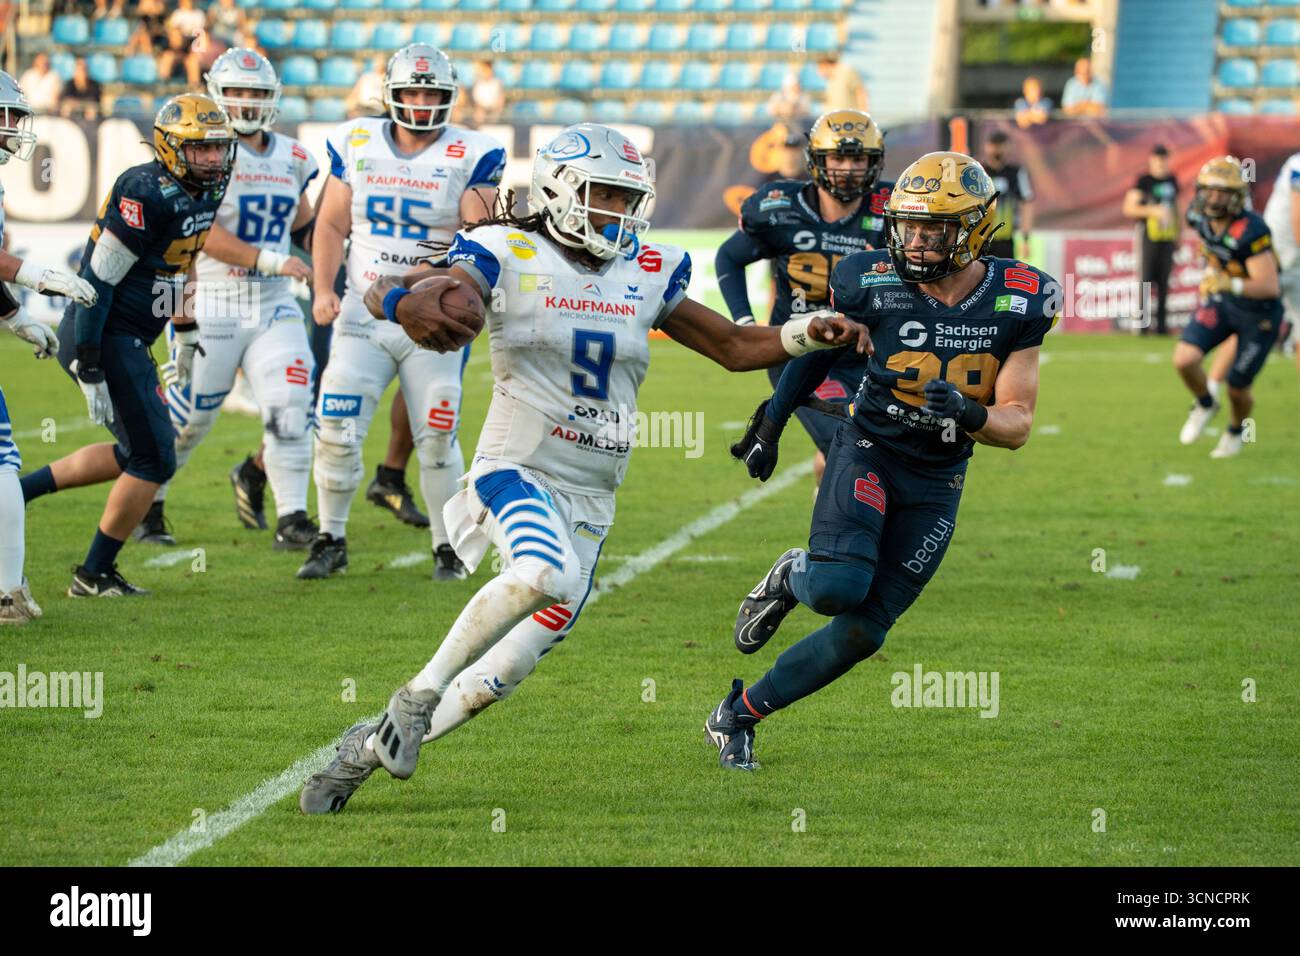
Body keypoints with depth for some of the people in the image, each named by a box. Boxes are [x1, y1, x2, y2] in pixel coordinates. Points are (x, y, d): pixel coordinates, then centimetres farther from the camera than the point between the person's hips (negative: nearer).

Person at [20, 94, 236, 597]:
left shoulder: (204, 193, 7)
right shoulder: (146, 194, -22)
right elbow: (98, 282, -23)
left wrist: (186, 337, 29)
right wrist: (90, 371, -24)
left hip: (129, 341, 10)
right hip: (103, 338, -10)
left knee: (134, 454, 18)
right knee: (153, 458, -4)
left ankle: (17, 490, 24)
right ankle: (95, 575, 10)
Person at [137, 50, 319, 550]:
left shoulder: (291, 158, 10)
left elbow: (305, 226, 24)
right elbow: (201, 234, -18)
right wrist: (268, 261, -23)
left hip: (273, 307, 4)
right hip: (212, 306, -4)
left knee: (290, 411, -10)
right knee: (188, 416, 5)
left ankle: (291, 517, 2)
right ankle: (145, 505, 26)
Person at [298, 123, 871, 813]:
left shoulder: (646, 275, 8)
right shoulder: (511, 256, -8)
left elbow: (735, 347, 15)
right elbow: (383, 292, -18)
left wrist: (811, 333, -3)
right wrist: (408, 303, -43)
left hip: (589, 499, 5)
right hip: (515, 470, -5)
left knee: (497, 678, 1)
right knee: (546, 573, -38)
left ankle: (367, 750, 21)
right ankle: (421, 692, -19)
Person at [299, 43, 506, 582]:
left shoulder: (469, 157, -5)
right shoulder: (356, 144, 4)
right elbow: (332, 224, 10)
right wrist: (323, 289, -2)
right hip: (364, 314, 2)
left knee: (436, 439, -1)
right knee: (335, 430, -5)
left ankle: (447, 547, 15)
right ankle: (331, 541, 11)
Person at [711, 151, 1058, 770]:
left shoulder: (1019, 301, -11)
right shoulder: (874, 282, -14)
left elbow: (1017, 424, -8)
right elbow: (820, 349, 8)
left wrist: (969, 414, -30)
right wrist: (770, 424, 13)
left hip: (935, 484, 2)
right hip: (867, 450, -2)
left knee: (863, 631, 0)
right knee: (838, 587, -29)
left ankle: (737, 715, 17)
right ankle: (790, 579, 9)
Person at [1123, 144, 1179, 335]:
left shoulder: (1172, 181, 13)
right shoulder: (1143, 181, -5)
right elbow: (1129, 208, -9)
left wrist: (1179, 236, 21)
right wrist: (1153, 211, -18)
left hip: (1168, 238, 5)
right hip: (1148, 238, -5)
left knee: (1164, 281, 5)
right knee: (1146, 279, -7)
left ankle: (1162, 322, 10)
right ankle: (1142, 321, -3)